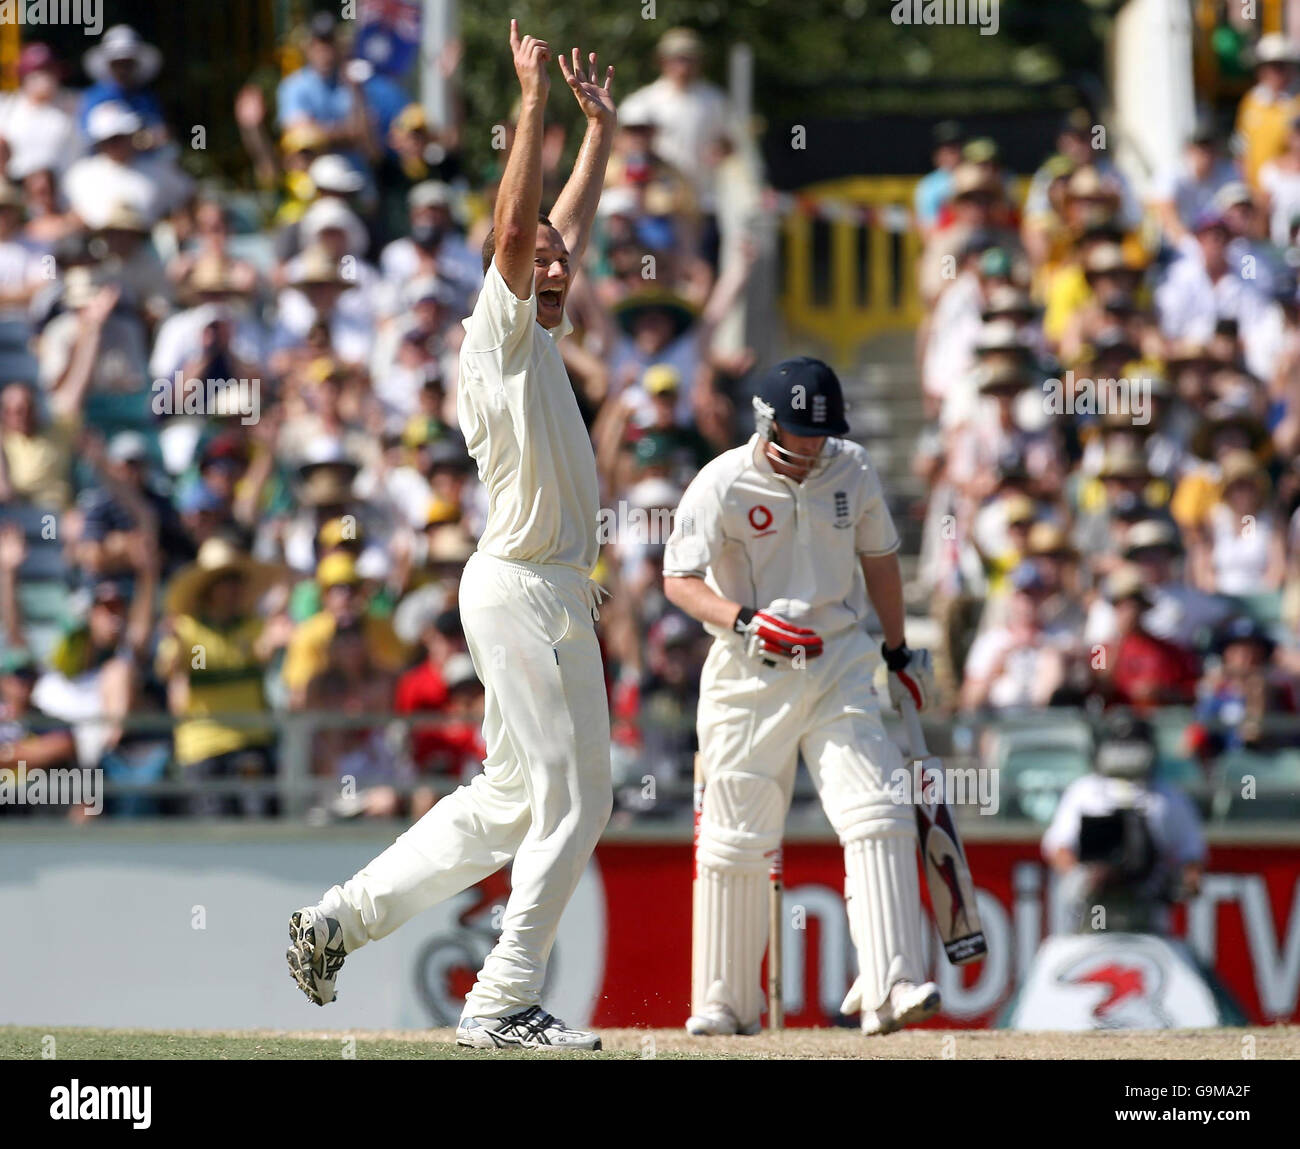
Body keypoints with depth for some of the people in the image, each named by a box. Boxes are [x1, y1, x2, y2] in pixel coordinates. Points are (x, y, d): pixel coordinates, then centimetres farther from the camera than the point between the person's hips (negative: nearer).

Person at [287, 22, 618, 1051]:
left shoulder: (541, 335, 18)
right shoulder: (499, 331, -6)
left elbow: (572, 223, 29)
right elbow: (512, 226, -19)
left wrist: (602, 125, 28)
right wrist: (535, 100, -19)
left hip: (552, 590, 10)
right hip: (525, 589, -10)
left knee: (514, 797, 14)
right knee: (573, 801, -9)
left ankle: (340, 920, 15)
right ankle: (503, 1005, -8)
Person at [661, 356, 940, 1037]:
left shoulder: (851, 470, 2)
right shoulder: (722, 484, -10)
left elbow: (878, 559, 17)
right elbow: (679, 580, -15)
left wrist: (899, 652, 21)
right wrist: (745, 620, -31)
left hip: (838, 665, 3)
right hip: (749, 675, -3)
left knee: (877, 819, -13)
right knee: (737, 838, 2)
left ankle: (888, 991, -18)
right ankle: (725, 1002, 16)